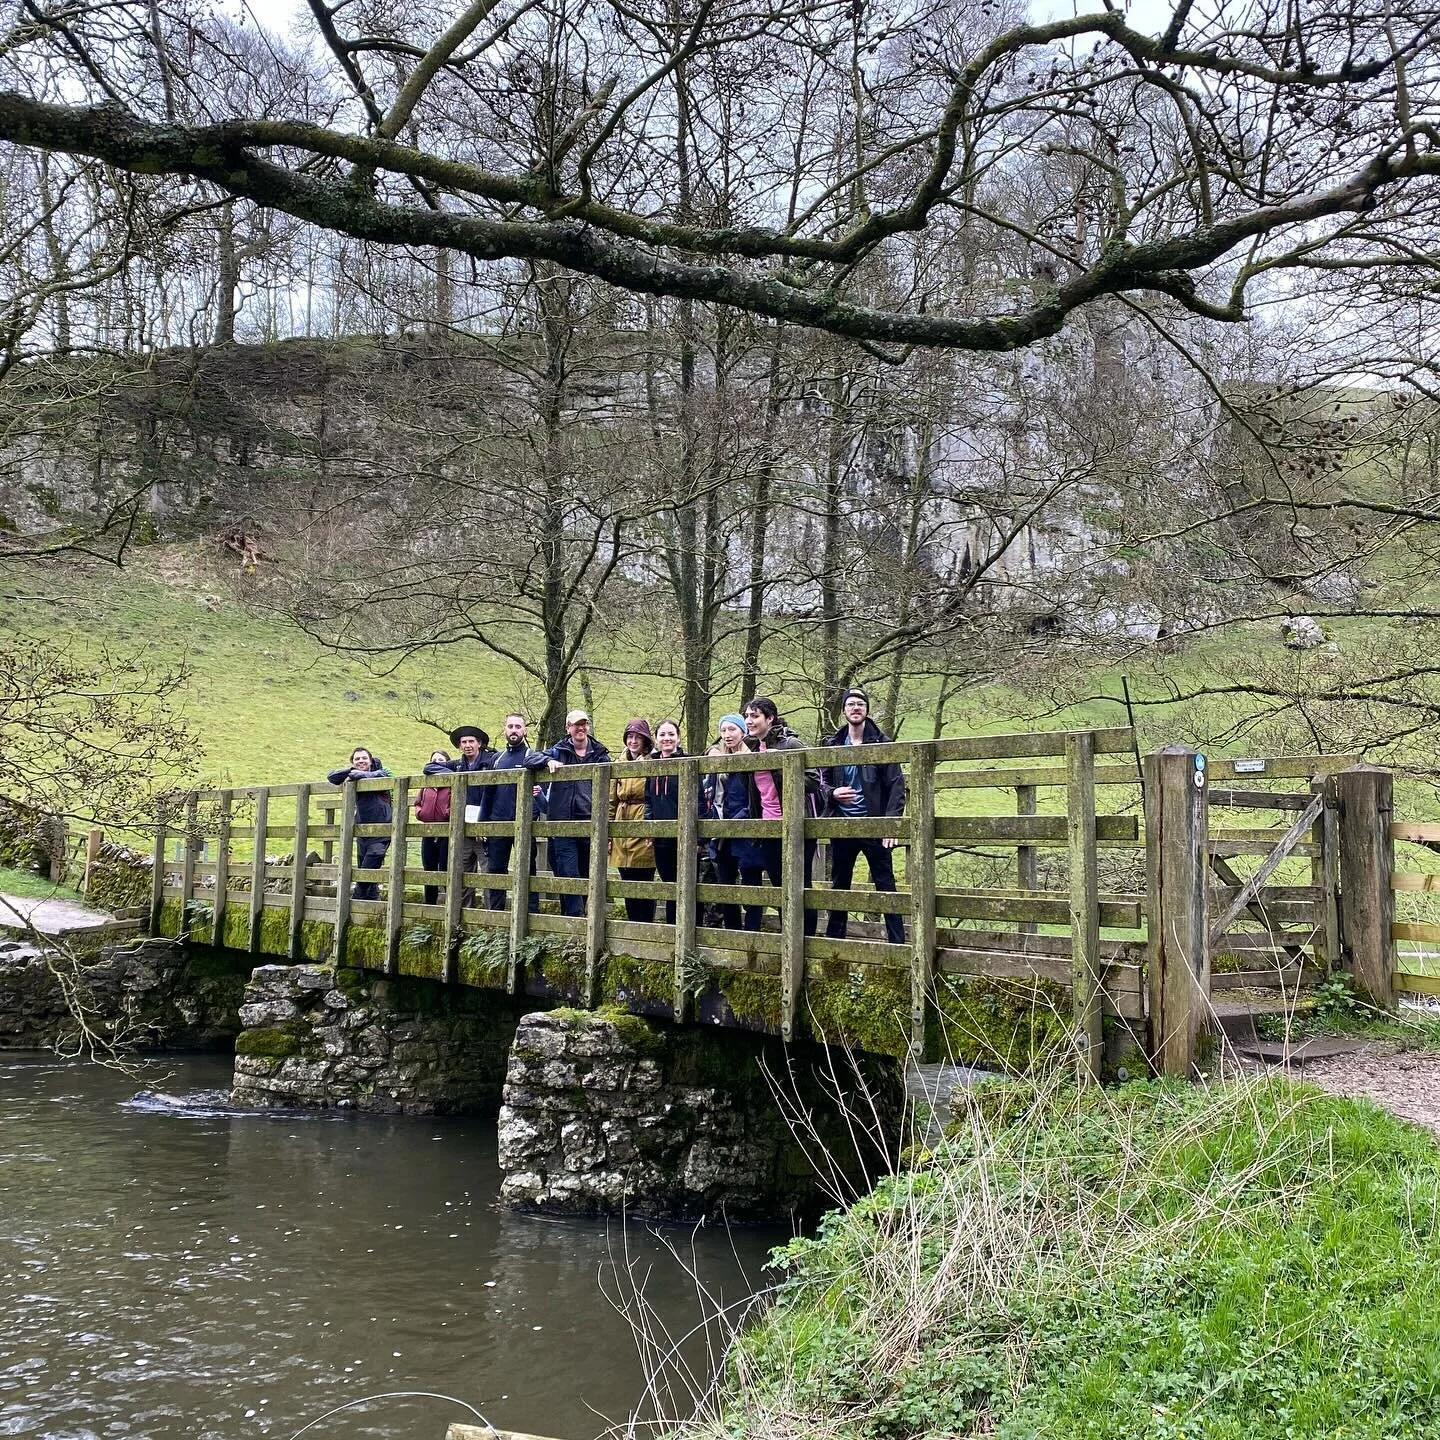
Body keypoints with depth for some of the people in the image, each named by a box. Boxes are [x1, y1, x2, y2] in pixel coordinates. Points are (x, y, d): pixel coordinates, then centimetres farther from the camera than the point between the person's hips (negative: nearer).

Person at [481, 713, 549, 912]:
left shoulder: (531, 755, 1)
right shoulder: (498, 758, 15)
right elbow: (488, 793, 17)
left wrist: (548, 761, -49)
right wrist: (482, 822, 13)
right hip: (498, 822, 5)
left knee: (527, 871, -1)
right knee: (495, 870, 8)